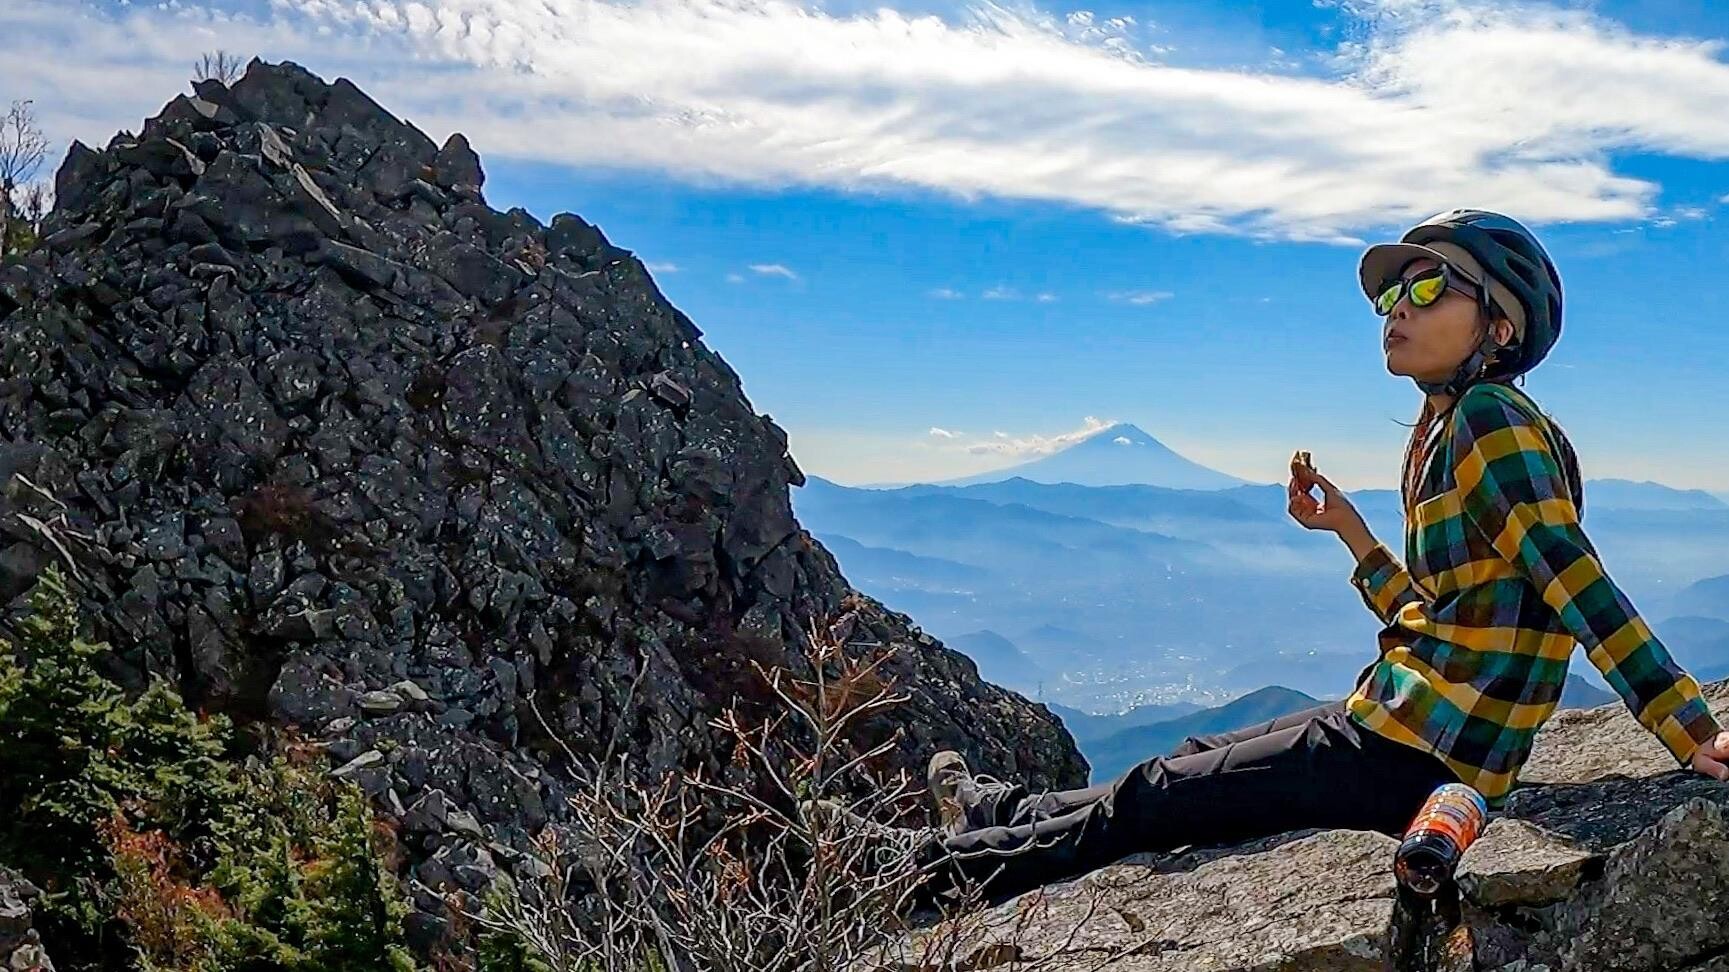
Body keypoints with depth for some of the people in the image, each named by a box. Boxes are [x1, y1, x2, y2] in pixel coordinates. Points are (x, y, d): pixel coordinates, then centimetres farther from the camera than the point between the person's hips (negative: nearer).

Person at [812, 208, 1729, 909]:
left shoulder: (1493, 418, -15)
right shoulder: (1447, 433, 13)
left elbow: (1580, 588, -21)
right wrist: (1346, 530, 14)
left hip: (1407, 759, -9)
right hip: (1397, 728, 9)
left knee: (1147, 801, 1)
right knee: (1191, 763, 22)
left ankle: (926, 866, 16)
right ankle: (1001, 812, 42)